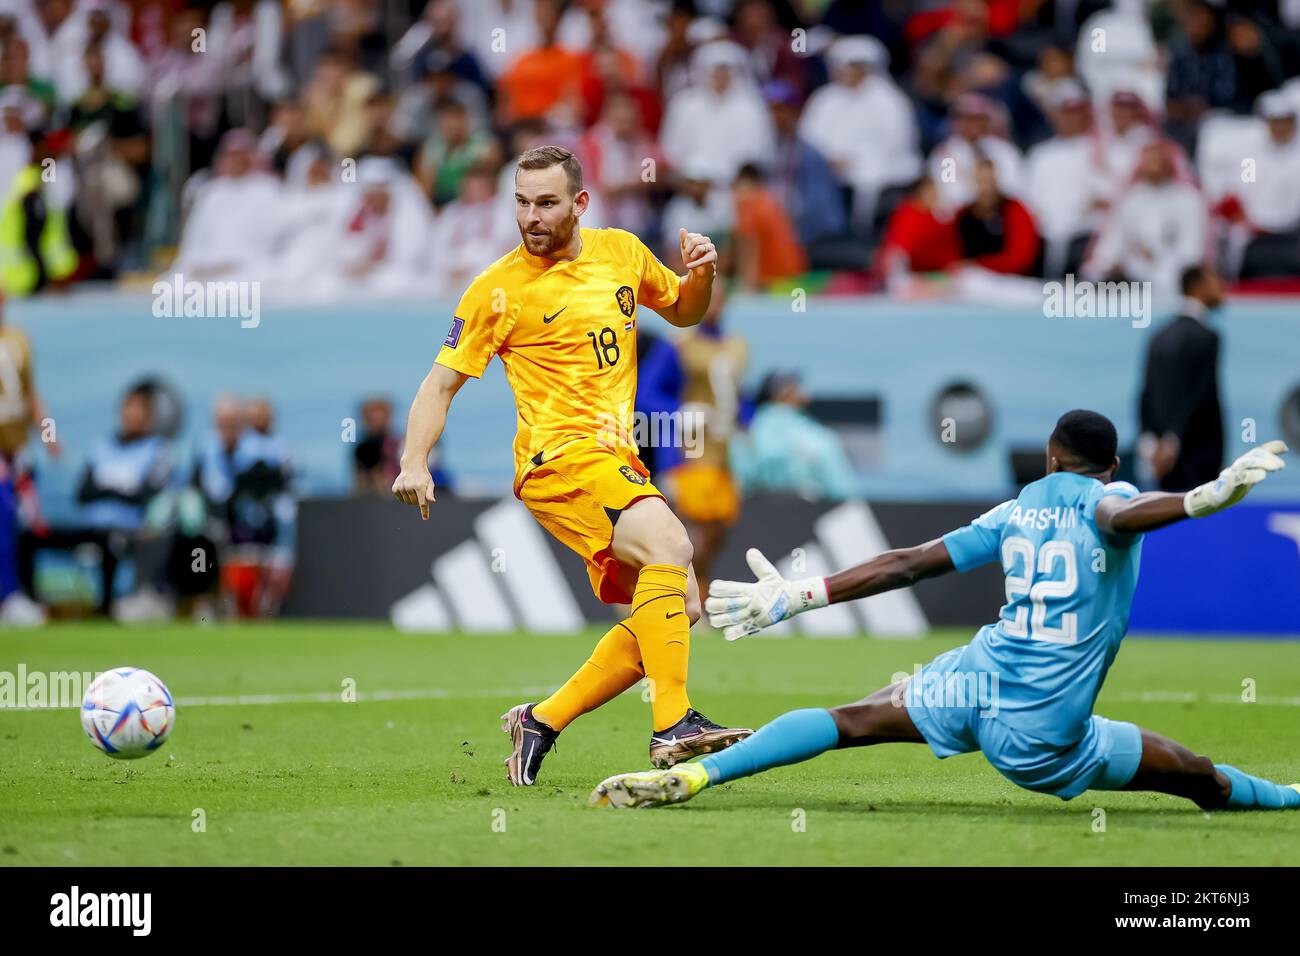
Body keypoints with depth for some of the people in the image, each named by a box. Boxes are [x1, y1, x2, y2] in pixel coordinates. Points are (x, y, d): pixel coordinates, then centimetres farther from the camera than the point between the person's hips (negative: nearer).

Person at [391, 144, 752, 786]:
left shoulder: (621, 252, 10)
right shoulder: (499, 289, -4)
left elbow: (682, 312, 27)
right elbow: (442, 381, 0)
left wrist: (700, 274, 4)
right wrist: (414, 463, -15)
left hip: (618, 466, 7)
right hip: (559, 457, -7)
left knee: (677, 607, 4)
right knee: (668, 544, -29)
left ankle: (542, 721, 11)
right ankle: (673, 726, -34)